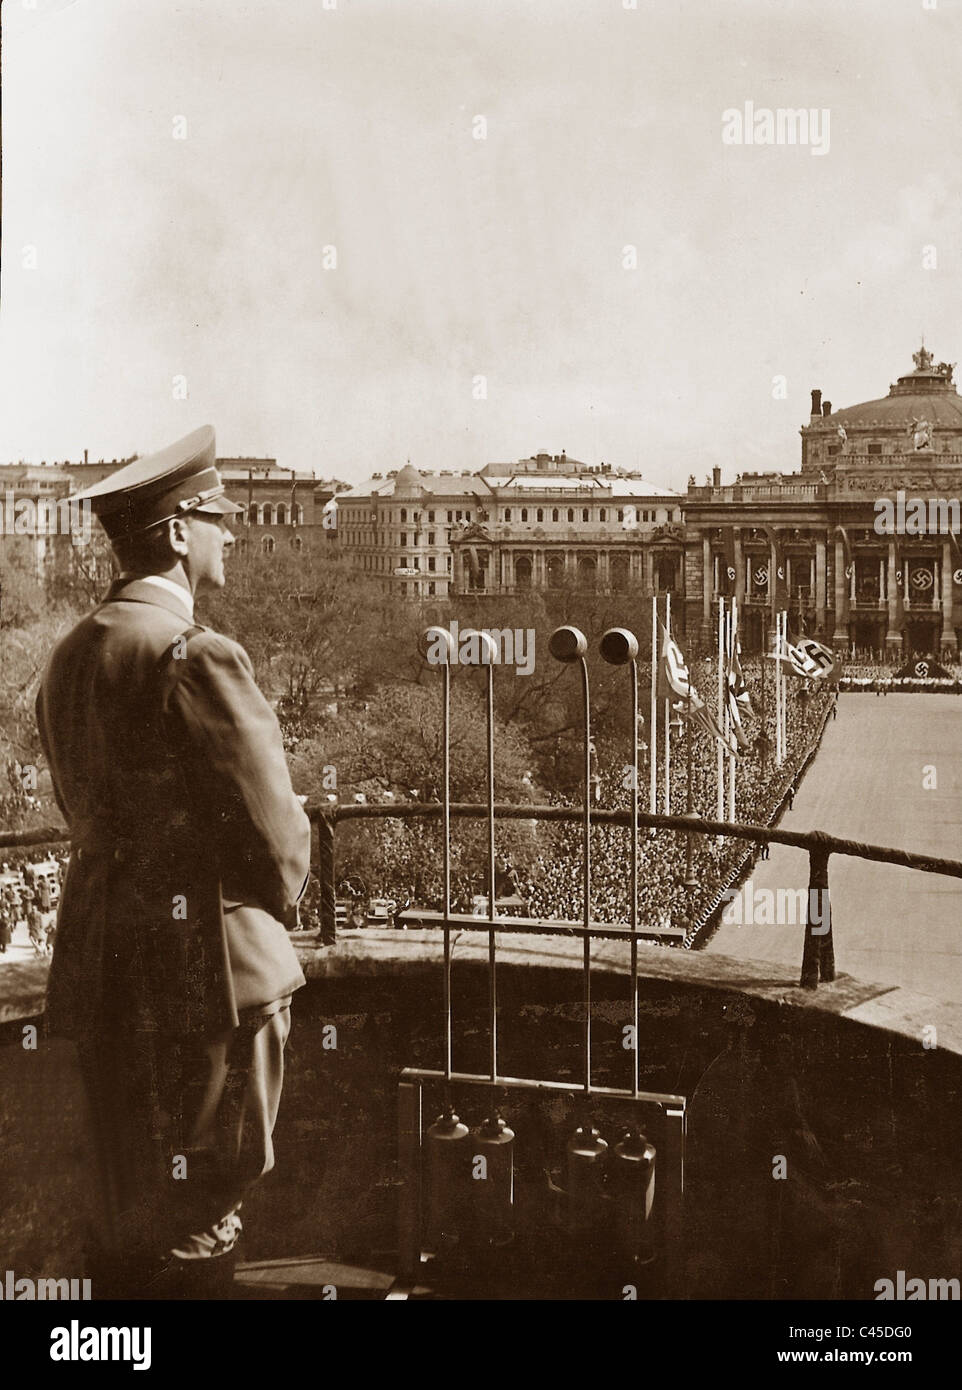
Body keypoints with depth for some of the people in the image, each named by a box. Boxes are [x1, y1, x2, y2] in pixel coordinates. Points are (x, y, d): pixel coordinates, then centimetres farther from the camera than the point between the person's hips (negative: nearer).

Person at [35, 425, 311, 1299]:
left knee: (129, 1226, 19)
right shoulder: (197, 657, -18)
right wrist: (279, 899, 5)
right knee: (192, 1232, 2)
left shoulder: (71, 657, 10)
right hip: (204, 973, -9)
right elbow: (272, 834, -17)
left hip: (98, 966, 9)